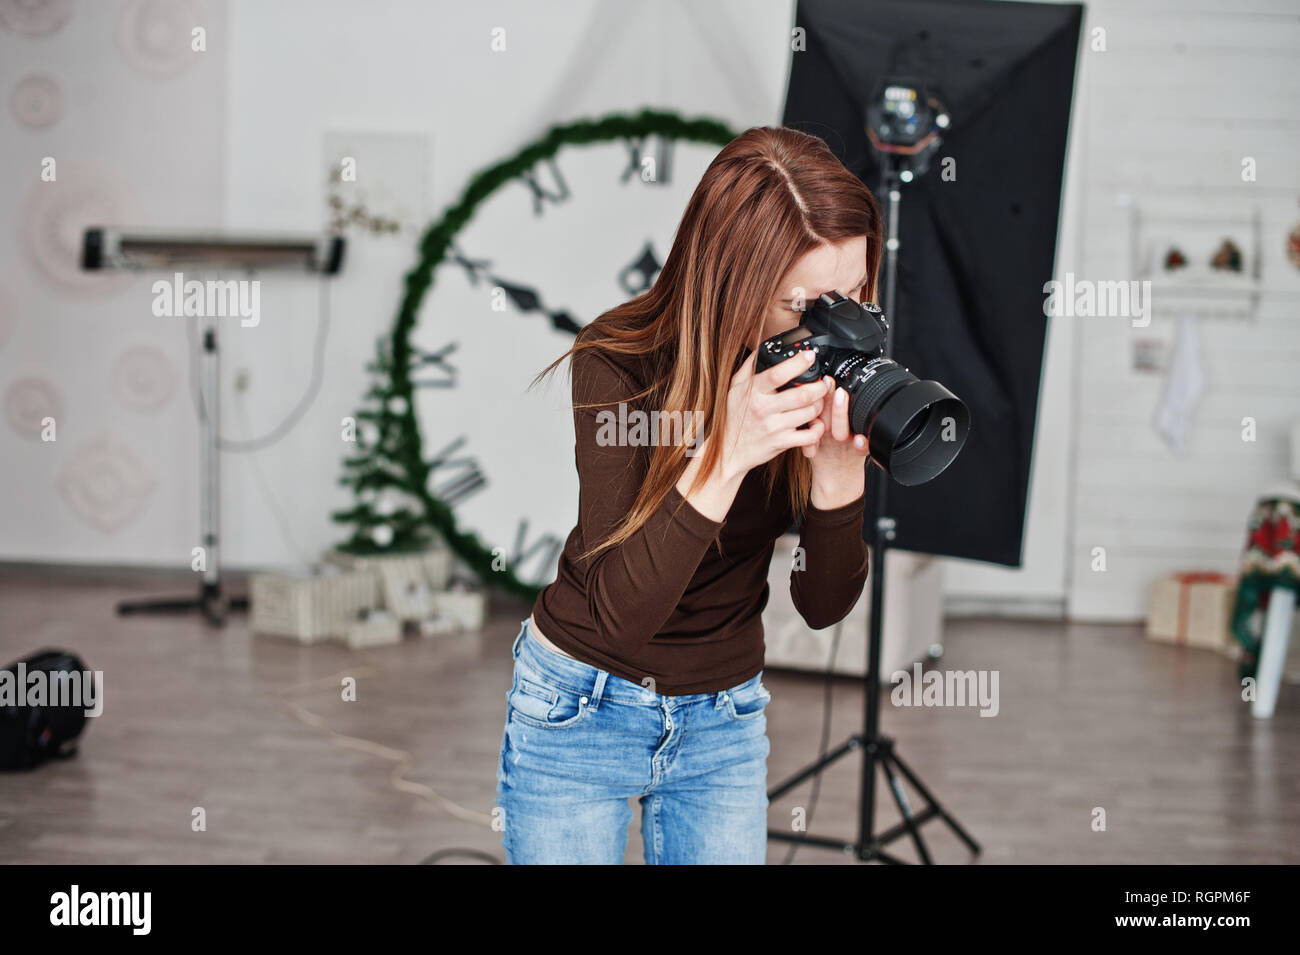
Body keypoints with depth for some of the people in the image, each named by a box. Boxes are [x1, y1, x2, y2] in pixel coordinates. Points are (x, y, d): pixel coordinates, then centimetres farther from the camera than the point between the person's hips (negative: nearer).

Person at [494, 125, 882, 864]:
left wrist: (839, 469, -29)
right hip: (583, 711, -3)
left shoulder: (839, 370, -13)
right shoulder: (617, 364, -22)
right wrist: (726, 457, -39)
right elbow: (620, 614, -28)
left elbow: (824, 605, -11)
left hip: (727, 717, 3)